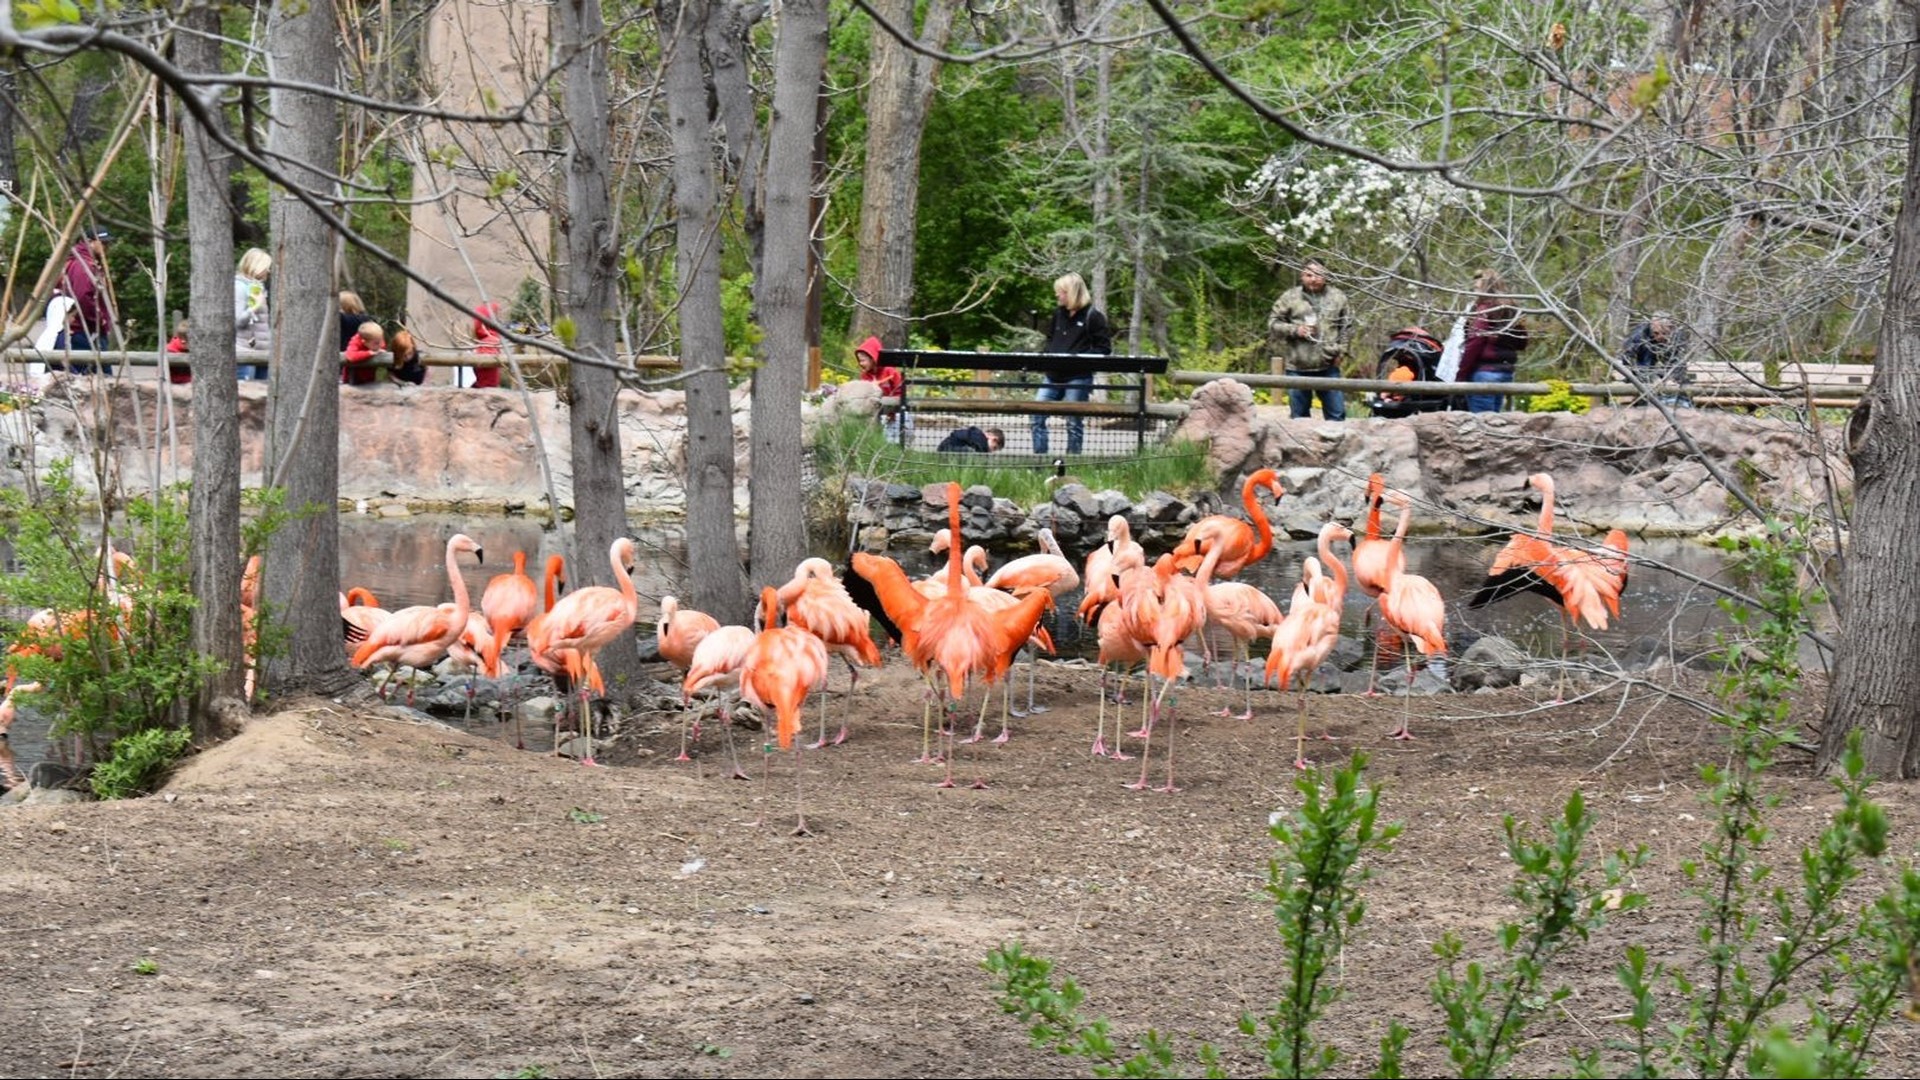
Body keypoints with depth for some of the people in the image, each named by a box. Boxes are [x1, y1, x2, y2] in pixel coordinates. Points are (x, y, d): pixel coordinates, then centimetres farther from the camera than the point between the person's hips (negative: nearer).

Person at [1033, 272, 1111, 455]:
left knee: (1074, 422, 0)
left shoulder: (1092, 316, -6)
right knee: (1037, 414, 0)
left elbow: (1104, 349, -7)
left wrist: (1080, 358, -18)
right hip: (1054, 375, 6)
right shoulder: (1059, 314, 12)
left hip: (1078, 377, -6)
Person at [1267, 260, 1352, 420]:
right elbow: (1273, 323, 2)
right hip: (1297, 367, -1)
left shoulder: (1338, 297, 7)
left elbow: (1346, 327, 15)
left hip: (1328, 366, 1)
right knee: (1299, 415, 7)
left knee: (1336, 413, 3)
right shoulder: (1289, 297, 0)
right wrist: (1294, 330, -13)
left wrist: (1341, 350, 3)